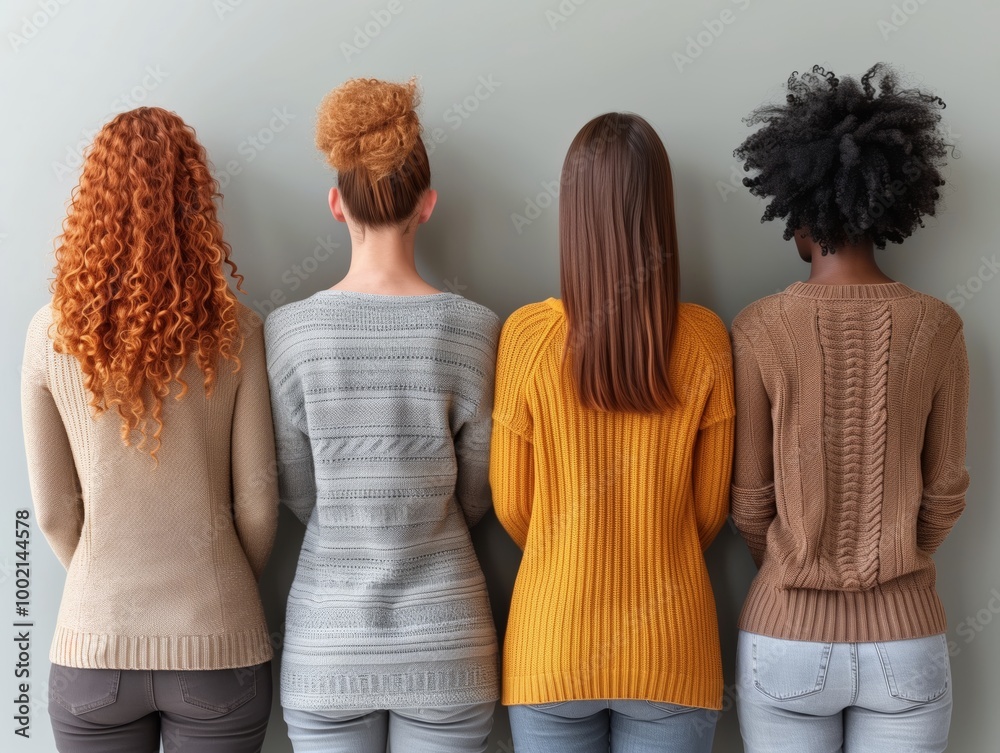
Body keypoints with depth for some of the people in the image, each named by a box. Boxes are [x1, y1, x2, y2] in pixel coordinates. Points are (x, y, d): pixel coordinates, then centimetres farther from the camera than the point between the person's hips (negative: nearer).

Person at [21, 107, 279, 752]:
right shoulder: (234, 331, -10)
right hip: (219, 649, -1)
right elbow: (257, 503, -5)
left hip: (93, 648, 1)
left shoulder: (51, 334, -7)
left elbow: (53, 511, -1)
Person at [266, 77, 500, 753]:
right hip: (446, 643, 0)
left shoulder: (289, 330, -10)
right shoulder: (474, 328, -11)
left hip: (325, 652, 1)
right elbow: (480, 496, -1)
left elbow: (297, 494, -1)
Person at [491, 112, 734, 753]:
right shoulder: (706, 340, -11)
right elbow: (712, 507, 0)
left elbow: (512, 506, -3)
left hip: (554, 643, 0)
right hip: (671, 648, 1)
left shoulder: (528, 334, -13)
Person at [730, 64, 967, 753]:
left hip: (787, 637, -1)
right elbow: (945, 495, 0)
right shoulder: (938, 327, -7)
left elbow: (749, 500, -5)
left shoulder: (760, 329, -12)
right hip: (906, 639, 1)